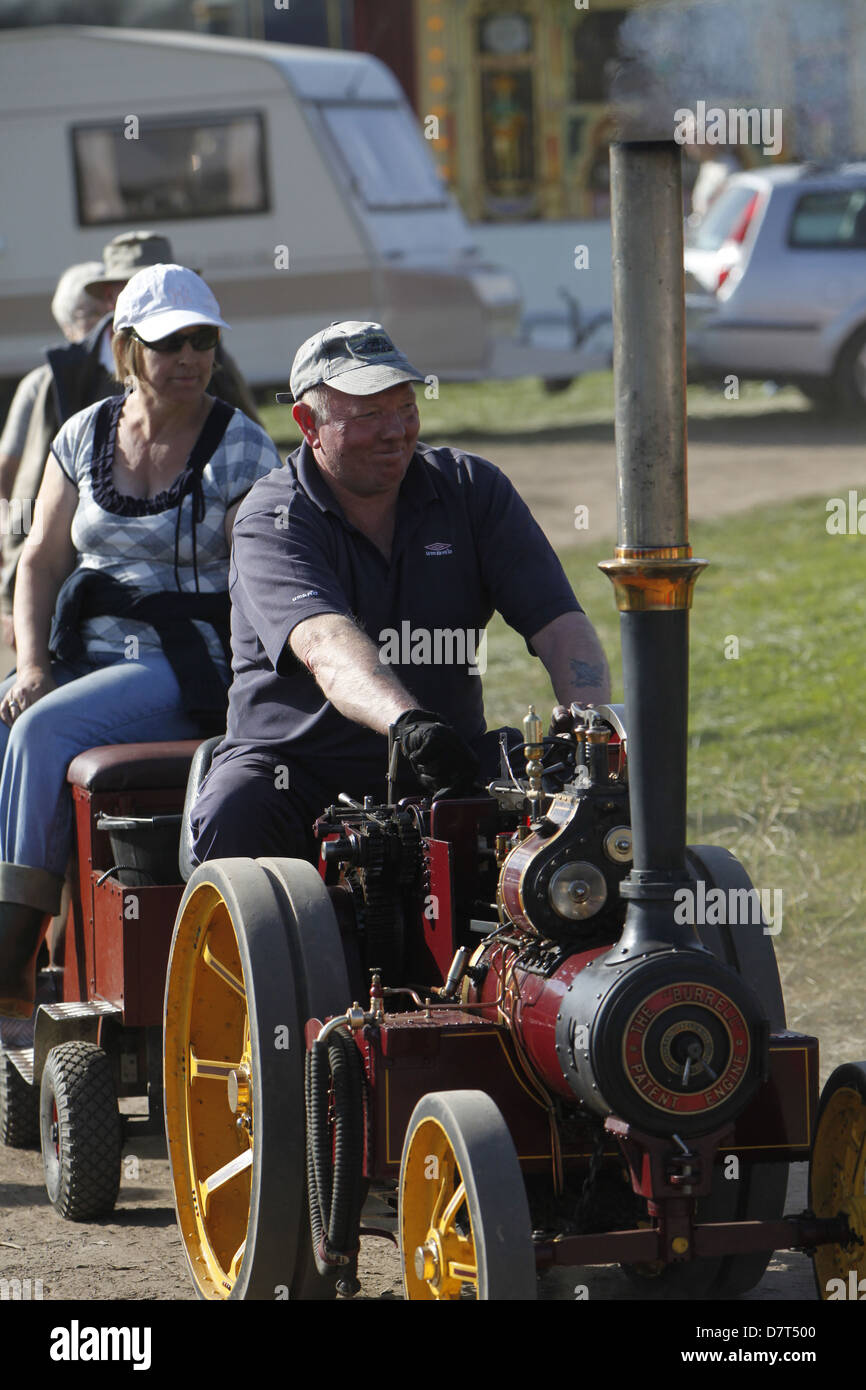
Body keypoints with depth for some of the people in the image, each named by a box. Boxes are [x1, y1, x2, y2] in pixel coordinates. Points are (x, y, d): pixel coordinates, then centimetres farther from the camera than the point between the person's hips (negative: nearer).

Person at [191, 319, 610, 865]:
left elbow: (560, 623, -6)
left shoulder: (473, 489, 4)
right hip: (296, 761, -2)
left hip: (452, 765, 3)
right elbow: (326, 645, -29)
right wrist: (406, 721, -50)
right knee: (233, 821, -33)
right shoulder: (271, 520, -9)